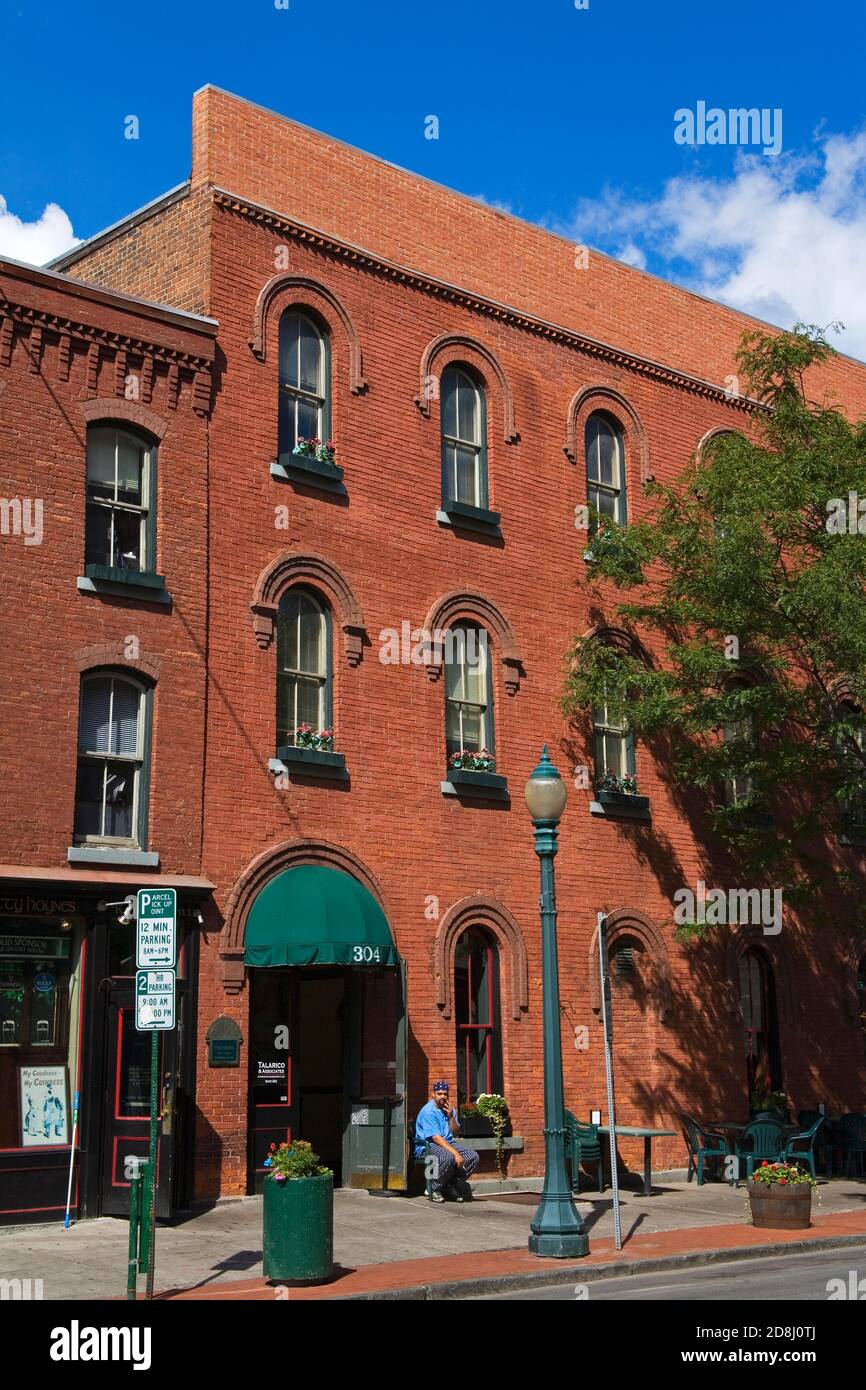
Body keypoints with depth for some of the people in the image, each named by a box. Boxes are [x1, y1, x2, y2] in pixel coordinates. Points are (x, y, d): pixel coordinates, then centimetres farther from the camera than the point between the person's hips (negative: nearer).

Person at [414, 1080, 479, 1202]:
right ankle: (435, 1189, -17)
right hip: (427, 1145, -8)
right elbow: (436, 1137, -22)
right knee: (449, 1157, -38)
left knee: (473, 1156, -13)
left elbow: (455, 1133, 9)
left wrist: (450, 1116, -8)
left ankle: (451, 1187, -4)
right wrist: (456, 1153, -27)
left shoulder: (450, 1109, 11)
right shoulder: (428, 1111, -14)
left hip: (448, 1143, 8)